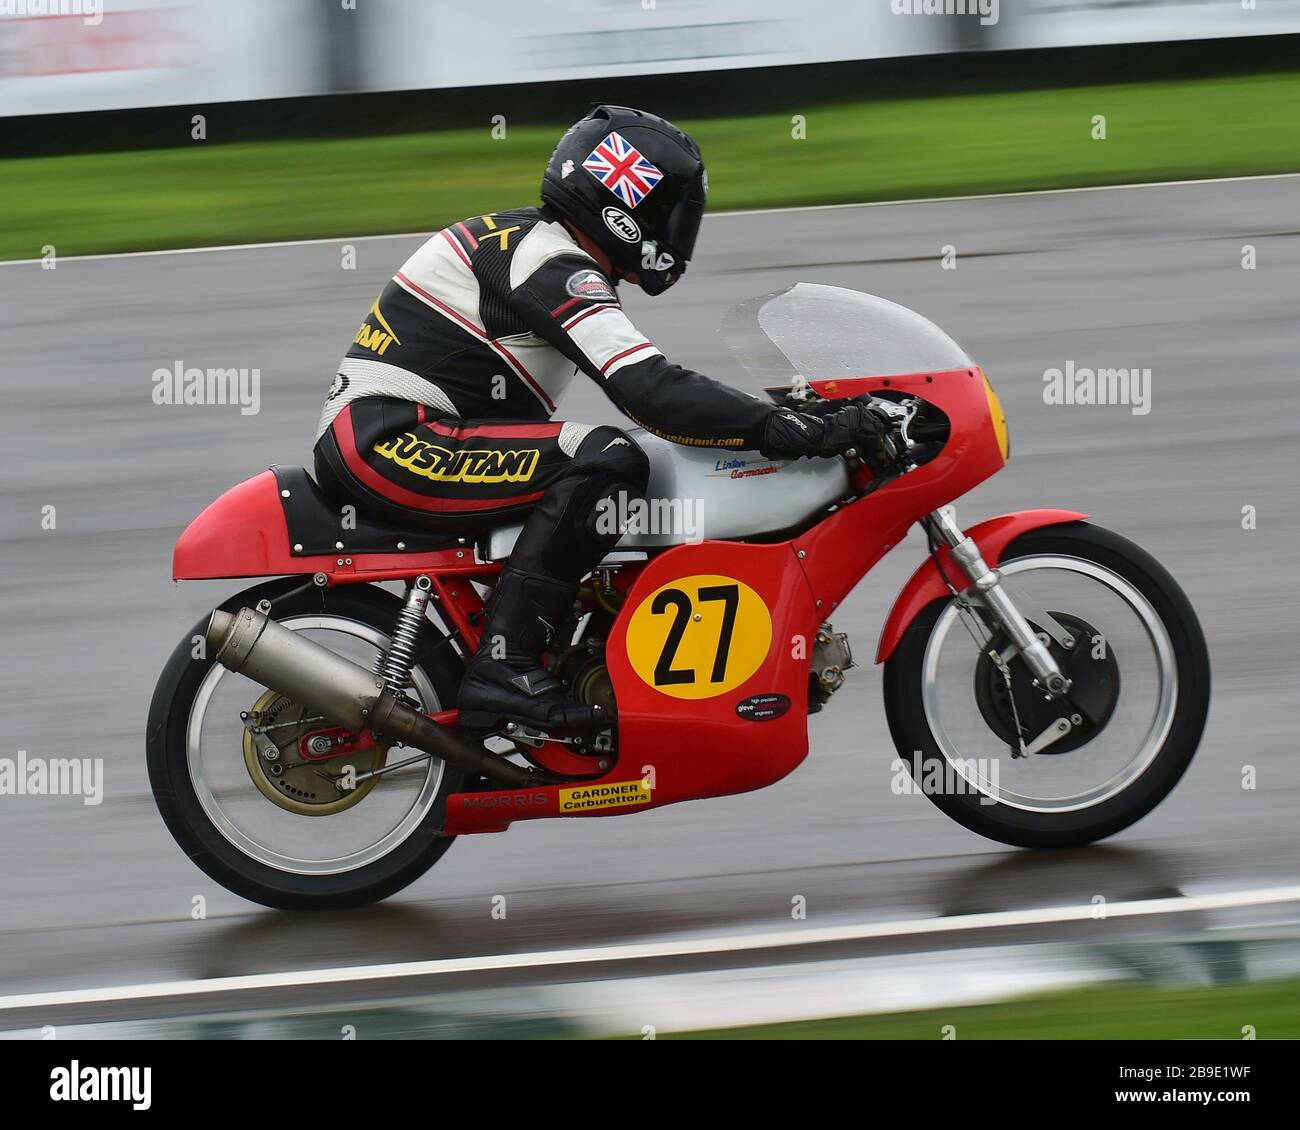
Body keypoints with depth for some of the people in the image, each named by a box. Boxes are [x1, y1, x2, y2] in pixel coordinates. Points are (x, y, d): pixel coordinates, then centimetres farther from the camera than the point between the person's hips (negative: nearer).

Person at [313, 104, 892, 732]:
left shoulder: (529, 240, 17)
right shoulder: (551, 266, -15)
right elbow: (651, 395, -26)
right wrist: (804, 432, -28)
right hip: (390, 445, -11)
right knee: (607, 461, -24)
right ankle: (504, 666, -27)